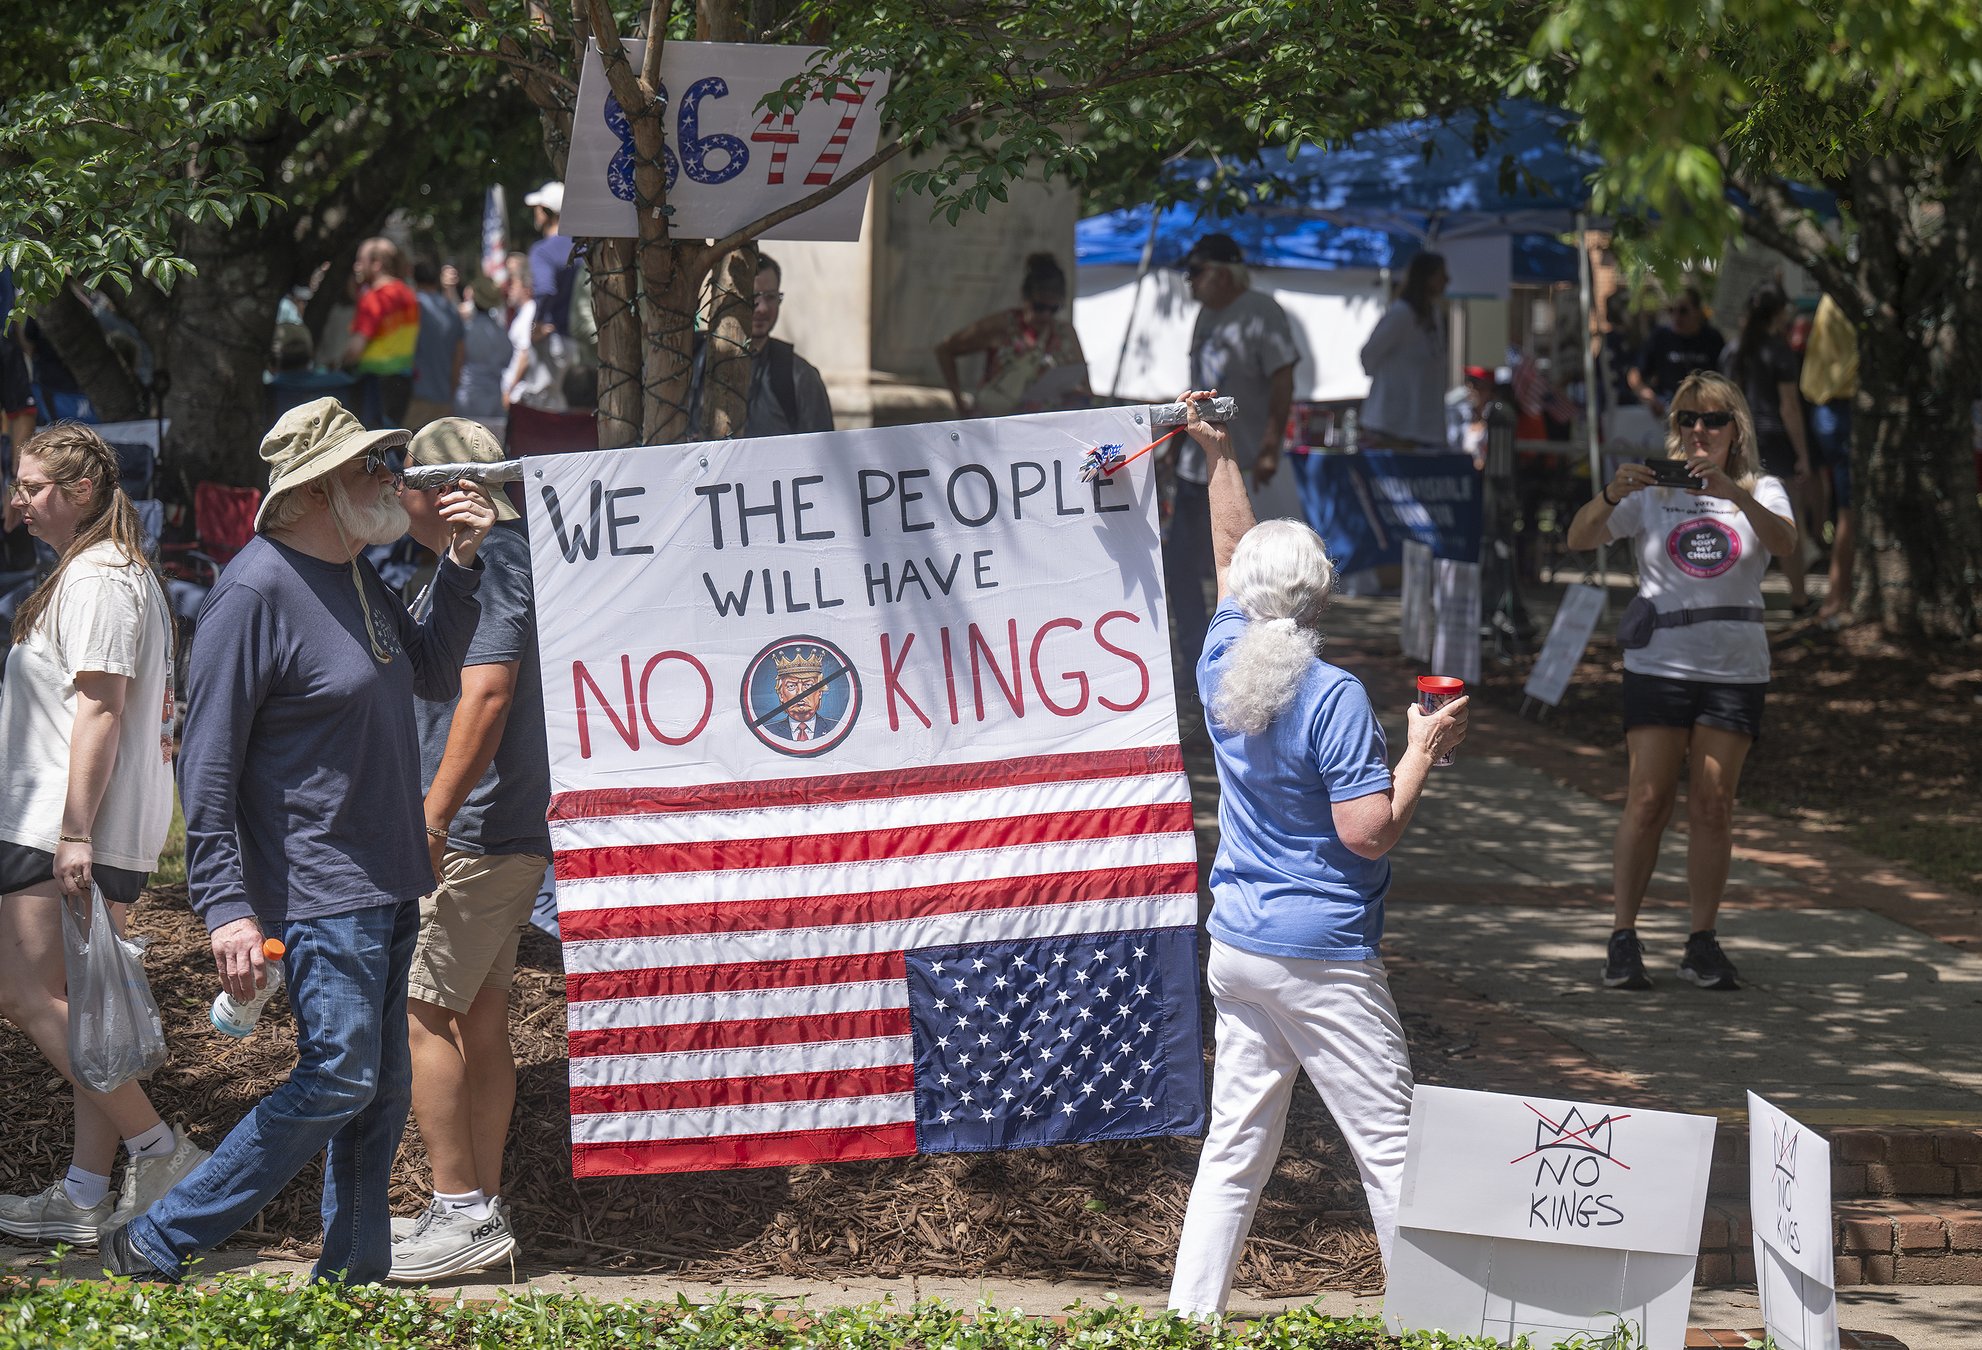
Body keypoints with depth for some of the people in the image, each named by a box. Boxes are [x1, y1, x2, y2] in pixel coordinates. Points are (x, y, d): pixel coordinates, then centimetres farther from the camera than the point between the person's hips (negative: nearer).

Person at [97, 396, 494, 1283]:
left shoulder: (356, 578, 13)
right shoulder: (256, 592, -15)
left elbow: (436, 676, 27)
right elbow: (207, 764, -16)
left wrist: (460, 562, 13)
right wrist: (225, 905, -22)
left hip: (389, 884, 9)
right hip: (316, 887, -9)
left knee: (383, 1085, 9)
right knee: (339, 1078, -13)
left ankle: (353, 1274, 16)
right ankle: (156, 1245, -7)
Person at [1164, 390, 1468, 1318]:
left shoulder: (1224, 666, 3)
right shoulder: (1333, 697, -16)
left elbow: (1234, 559, 21)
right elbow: (1368, 831, -18)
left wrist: (1219, 455, 30)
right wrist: (1422, 752, -5)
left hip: (1235, 944, 7)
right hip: (1323, 955, -7)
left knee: (1235, 1144, 10)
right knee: (1390, 1146, -1)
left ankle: (1189, 1314, 8)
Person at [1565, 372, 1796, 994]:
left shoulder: (1758, 491, 7)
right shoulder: (1651, 491, 7)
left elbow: (1784, 542, -14)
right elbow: (1579, 539, -2)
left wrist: (1733, 493, -30)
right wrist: (1610, 495, -22)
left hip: (1735, 668, 1)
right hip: (1659, 664, -1)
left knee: (1713, 806, 1)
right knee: (1648, 801, -7)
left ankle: (1702, 944, 7)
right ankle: (1623, 938, -3)